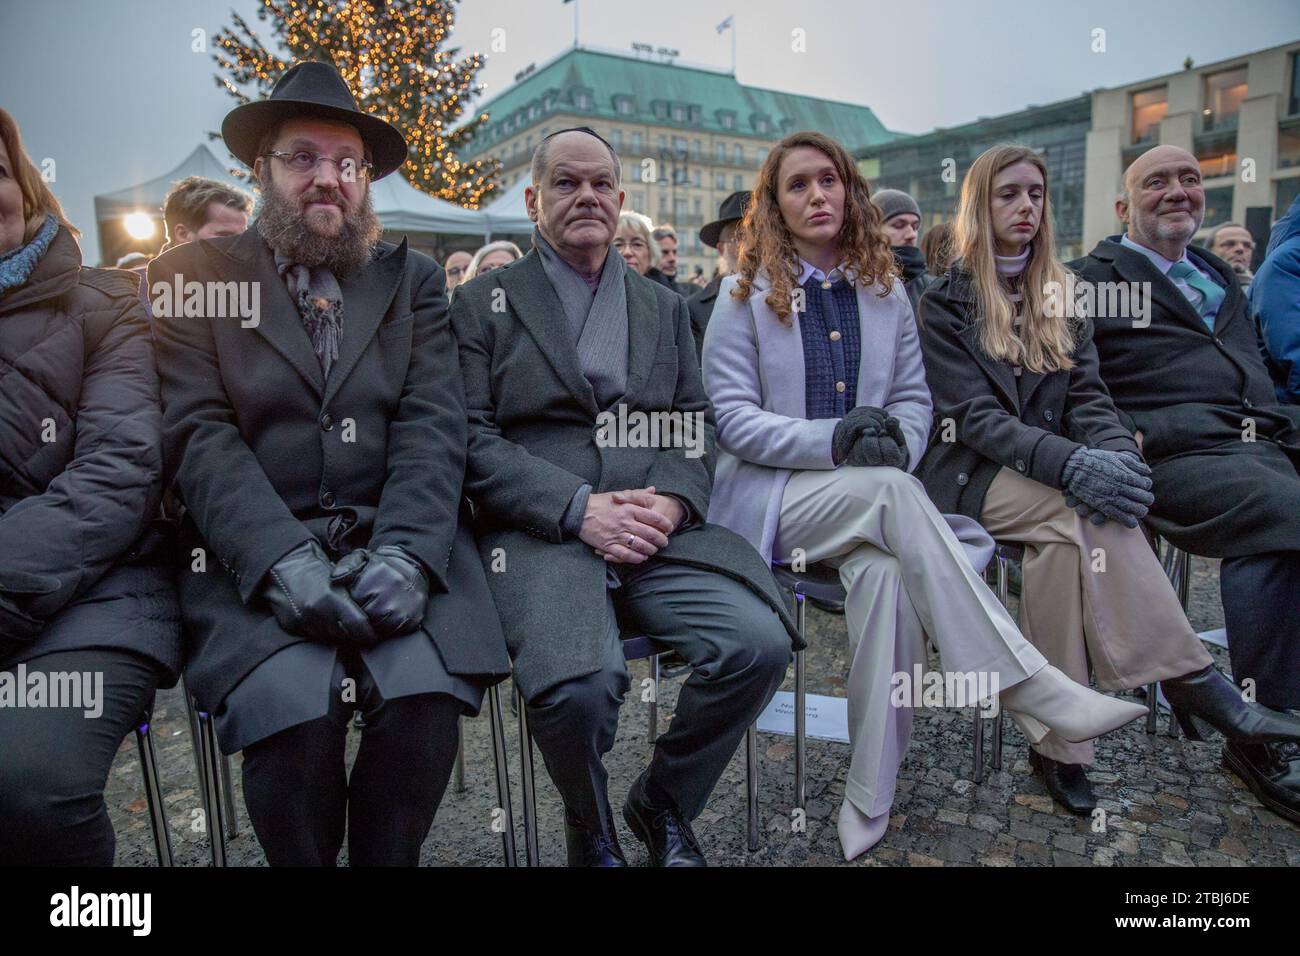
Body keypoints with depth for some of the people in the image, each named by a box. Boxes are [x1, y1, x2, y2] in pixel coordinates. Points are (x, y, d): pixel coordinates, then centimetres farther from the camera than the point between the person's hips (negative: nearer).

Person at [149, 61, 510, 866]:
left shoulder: (413, 280, 14)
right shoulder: (193, 278, 10)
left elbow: (432, 427, 1)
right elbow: (200, 436, -2)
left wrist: (404, 555, -15)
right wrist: (285, 562, -18)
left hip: (398, 546, 1)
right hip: (255, 558, -1)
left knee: (424, 696, -23)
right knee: (293, 709, -25)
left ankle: (385, 858, 6)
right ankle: (306, 857, 6)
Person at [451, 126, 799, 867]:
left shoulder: (665, 307, 20)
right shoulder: (483, 303, 9)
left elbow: (696, 425, 14)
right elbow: (474, 440, -2)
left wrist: (672, 499, -8)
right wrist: (580, 508, -15)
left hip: (657, 529, 4)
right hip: (540, 535, -3)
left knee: (761, 643, -21)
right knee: (580, 683, -30)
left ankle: (663, 803, 10)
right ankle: (591, 832, 7)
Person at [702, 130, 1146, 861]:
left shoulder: (885, 288, 15)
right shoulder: (745, 293, 3)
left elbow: (914, 397, 12)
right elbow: (734, 417, -5)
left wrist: (896, 443, -12)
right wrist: (833, 440, -19)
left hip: (870, 497, 3)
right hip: (771, 493, -3)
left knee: (887, 569, -33)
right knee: (892, 492, -35)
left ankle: (871, 801, -25)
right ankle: (1028, 686, -33)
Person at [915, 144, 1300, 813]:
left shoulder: (1061, 297, 17)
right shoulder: (945, 302, 1)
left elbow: (1086, 397, 7)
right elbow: (972, 414, -11)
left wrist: (1116, 452, -19)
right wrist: (1070, 462, -27)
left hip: (1048, 477, 4)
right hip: (969, 472, -3)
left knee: (1075, 522, -32)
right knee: (1083, 510, -33)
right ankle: (1190, 680, -27)